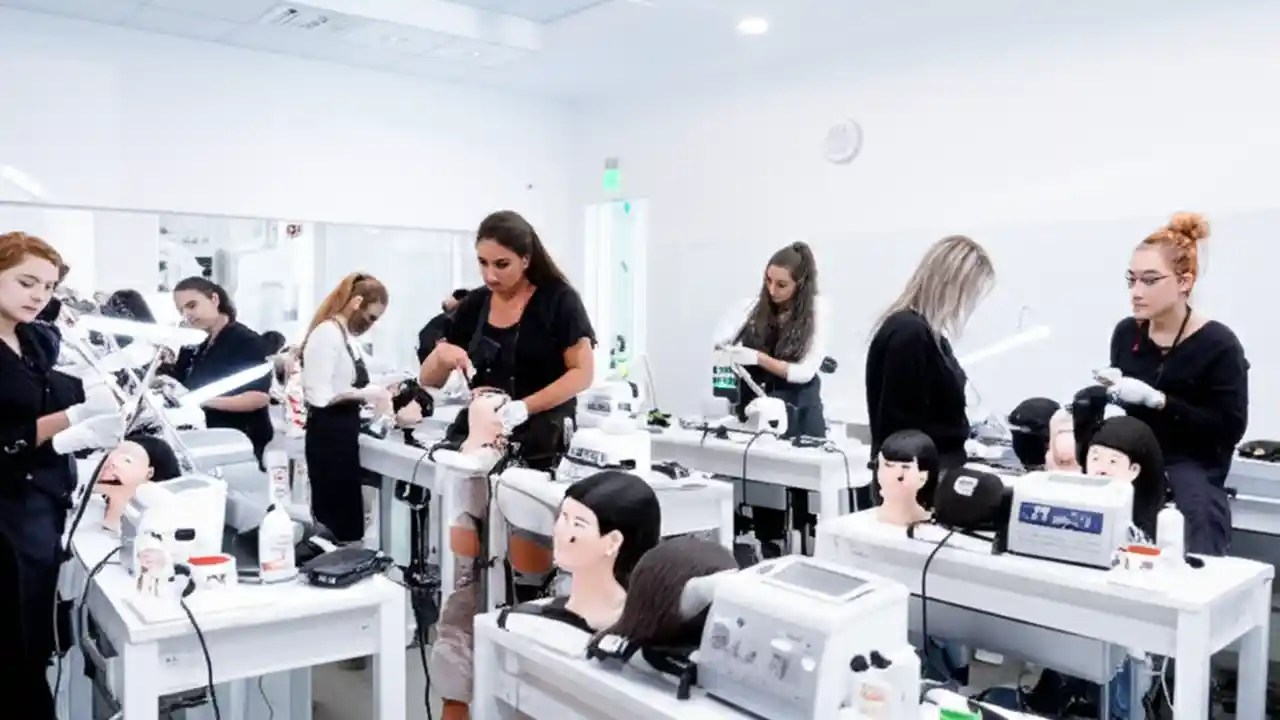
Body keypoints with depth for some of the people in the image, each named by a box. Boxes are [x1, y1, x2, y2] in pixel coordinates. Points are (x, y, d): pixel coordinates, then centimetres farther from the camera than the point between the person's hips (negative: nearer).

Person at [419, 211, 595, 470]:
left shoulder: (558, 300, -3)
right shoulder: (473, 305, 8)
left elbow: (582, 373, -7)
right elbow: (428, 380, 12)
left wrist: (524, 407, -21)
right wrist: (441, 354, -12)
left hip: (540, 443, -4)